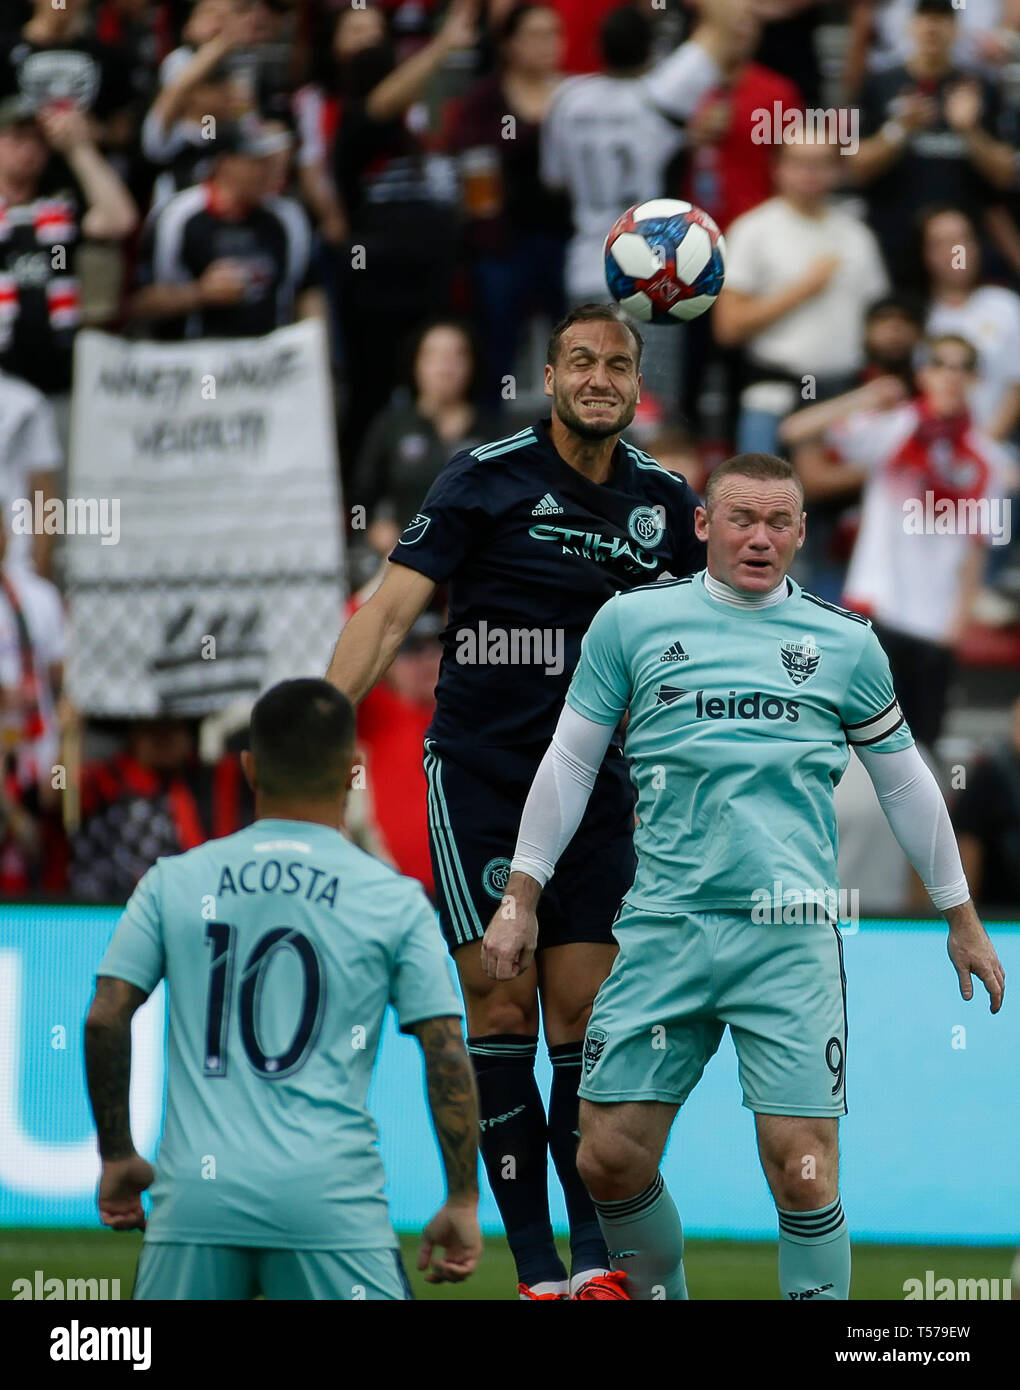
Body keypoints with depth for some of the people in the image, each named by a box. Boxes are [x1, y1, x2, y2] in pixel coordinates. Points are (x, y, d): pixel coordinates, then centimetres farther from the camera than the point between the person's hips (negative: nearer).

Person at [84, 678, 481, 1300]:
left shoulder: (173, 883, 8)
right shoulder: (395, 900, 3)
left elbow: (104, 1020, 5)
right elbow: (447, 1053, 1)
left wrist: (117, 1156, 16)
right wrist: (463, 1201, 7)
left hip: (196, 1195, 2)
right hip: (332, 1199, -2)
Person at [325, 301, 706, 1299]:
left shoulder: (664, 499, 6)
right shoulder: (485, 479, -6)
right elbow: (390, 610, -10)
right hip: (479, 775, -3)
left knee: (582, 1012, -1)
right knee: (502, 1008, -5)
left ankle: (596, 1254, 3)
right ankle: (535, 1267, -3)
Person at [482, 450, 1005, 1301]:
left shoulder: (845, 643, 10)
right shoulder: (632, 622, 9)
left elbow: (903, 782, 20)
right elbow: (570, 760, 16)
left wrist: (961, 918, 23)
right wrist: (522, 896, 13)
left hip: (792, 934, -1)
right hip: (665, 925, 1)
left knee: (802, 1171, -11)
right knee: (611, 1159, -3)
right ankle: (659, 1295, 21)